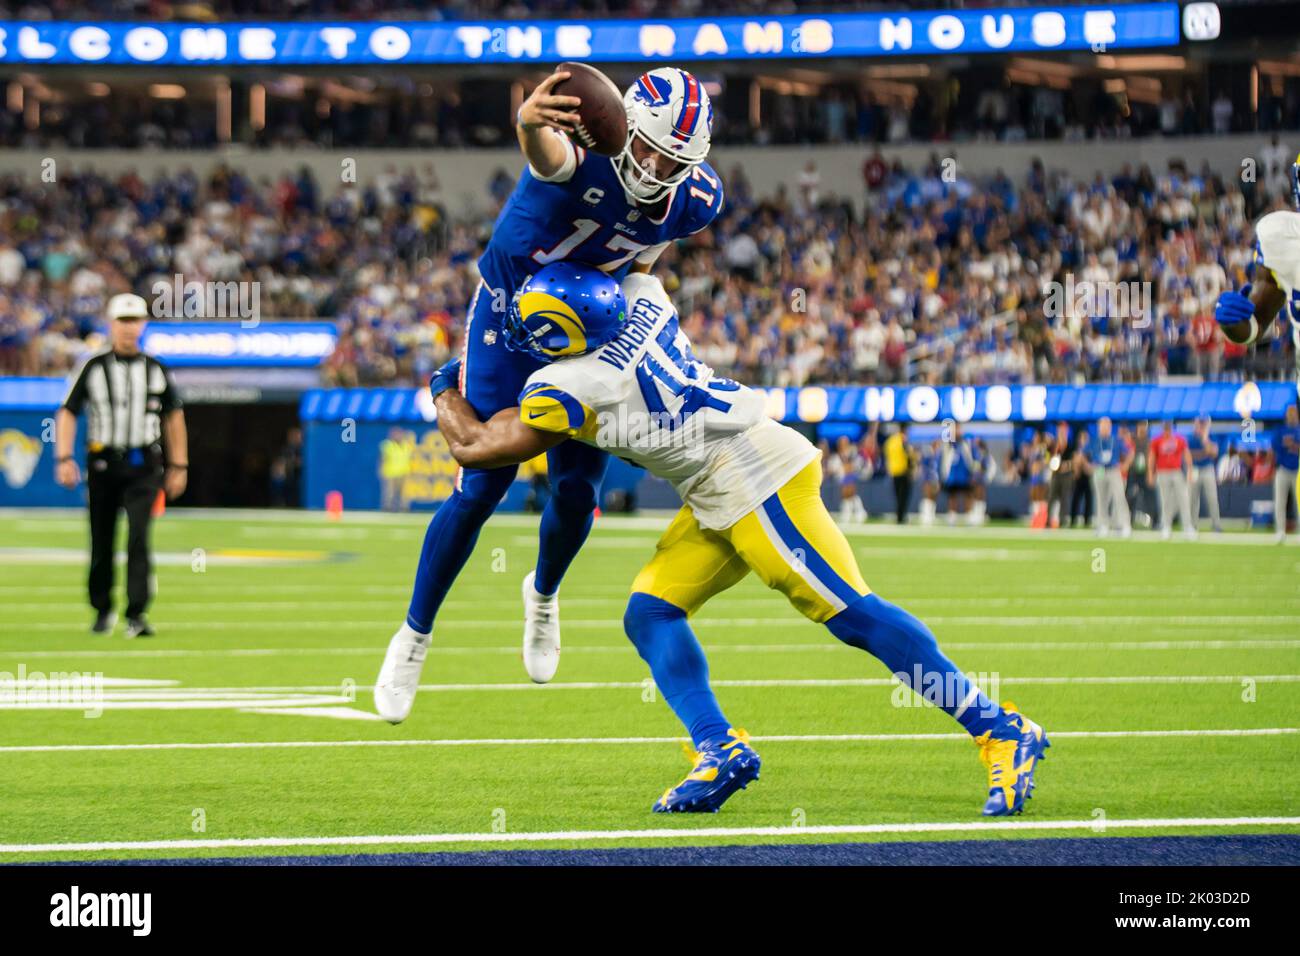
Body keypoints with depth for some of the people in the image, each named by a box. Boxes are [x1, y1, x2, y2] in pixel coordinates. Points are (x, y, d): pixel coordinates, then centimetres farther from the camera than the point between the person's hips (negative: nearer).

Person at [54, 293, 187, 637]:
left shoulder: (157, 370, 7)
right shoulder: (93, 368, 2)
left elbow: (173, 417, 16)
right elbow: (68, 413, 1)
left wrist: (179, 466, 13)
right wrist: (64, 459, -11)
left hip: (143, 468, 0)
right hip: (103, 464, 0)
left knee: (138, 537, -15)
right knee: (101, 544, 7)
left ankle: (136, 615, -18)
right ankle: (103, 610, 25)